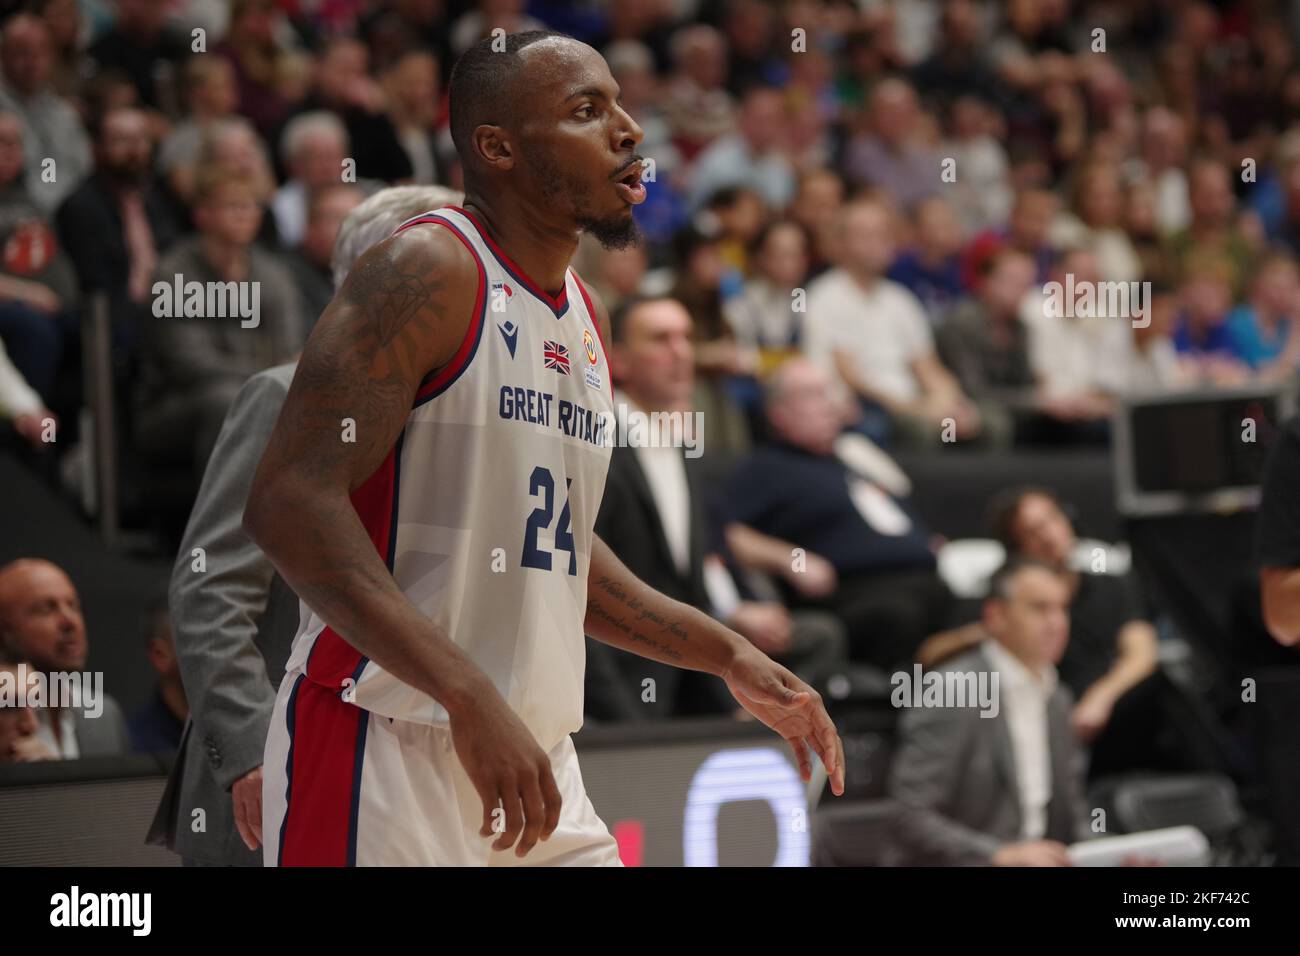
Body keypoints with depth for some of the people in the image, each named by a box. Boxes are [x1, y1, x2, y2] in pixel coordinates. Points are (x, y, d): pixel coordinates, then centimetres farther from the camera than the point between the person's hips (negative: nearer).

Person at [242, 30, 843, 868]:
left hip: (535, 765, 8)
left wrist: (728, 657, 21)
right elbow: (289, 501, -21)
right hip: (386, 755, -8)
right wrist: (469, 695, -28)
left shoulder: (585, 316, 15)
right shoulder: (429, 272, -12)